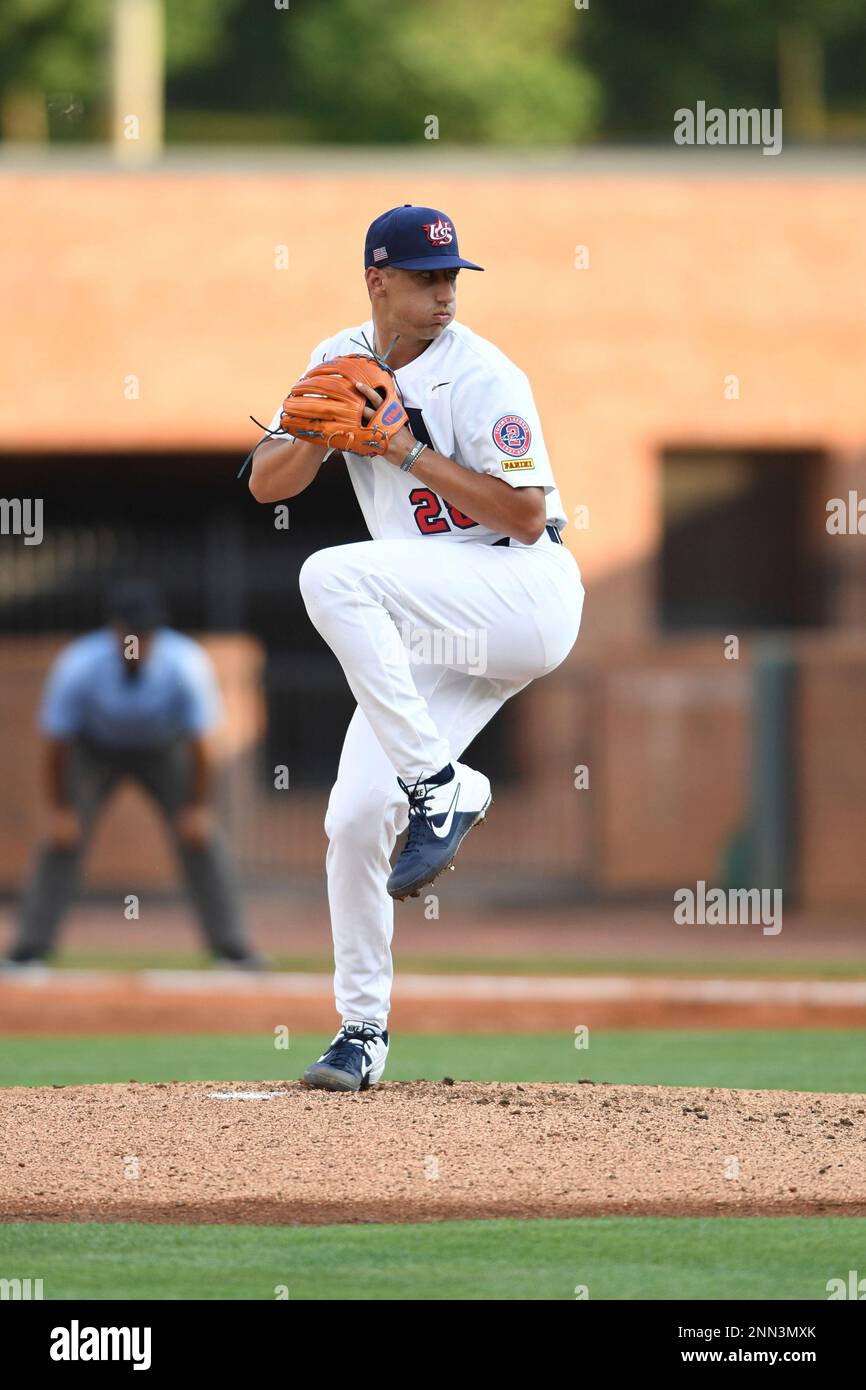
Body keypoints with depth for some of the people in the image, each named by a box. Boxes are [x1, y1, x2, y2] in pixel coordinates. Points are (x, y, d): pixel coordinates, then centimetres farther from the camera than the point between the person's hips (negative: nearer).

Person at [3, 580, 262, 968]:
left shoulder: (186, 665, -31)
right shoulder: (77, 668, -32)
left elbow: (200, 743, -21)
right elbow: (56, 743, -20)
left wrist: (198, 808, -19)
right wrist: (60, 809, -17)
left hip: (164, 749, 1)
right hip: (94, 748, -1)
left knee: (200, 836, -9)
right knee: (64, 836, -16)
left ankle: (231, 945, 1)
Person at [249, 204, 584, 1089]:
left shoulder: (481, 377, -12)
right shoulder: (343, 362, 9)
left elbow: (526, 517, -18)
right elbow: (267, 484, 8)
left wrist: (406, 450, -19)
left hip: (529, 594, -7)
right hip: (431, 633, 7)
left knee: (333, 576, -30)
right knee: (355, 819, -3)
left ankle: (442, 786, -26)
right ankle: (362, 1032, 10)